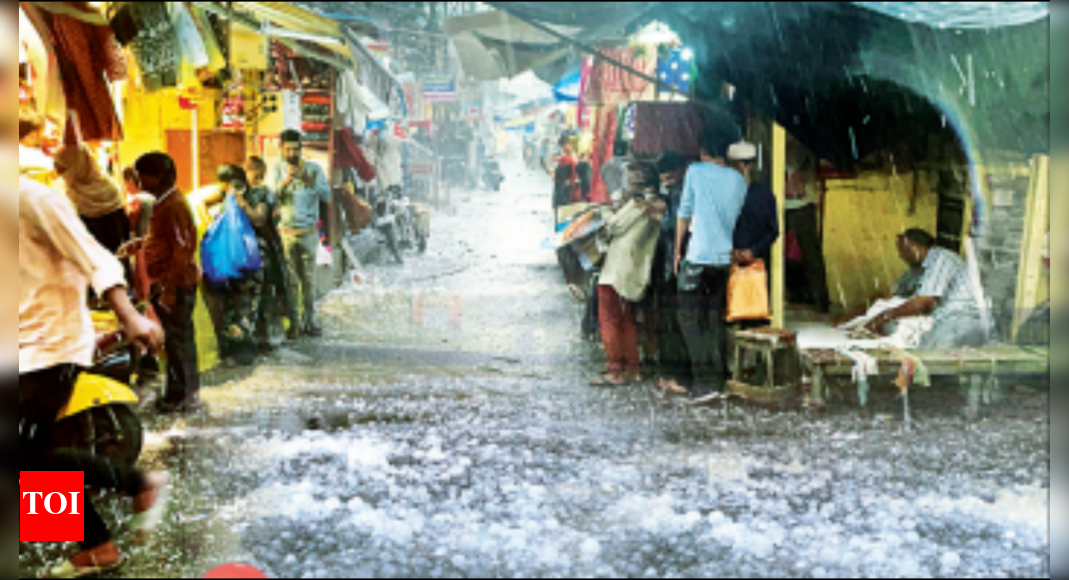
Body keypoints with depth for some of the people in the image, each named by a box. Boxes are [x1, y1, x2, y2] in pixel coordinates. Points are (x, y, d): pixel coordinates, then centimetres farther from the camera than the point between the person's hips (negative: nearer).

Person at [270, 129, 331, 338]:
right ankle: (291, 322, 3)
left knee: (309, 278, 3)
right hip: (286, 232, -1)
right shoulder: (276, 170, 4)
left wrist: (310, 182, -20)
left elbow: (327, 197, -5)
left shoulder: (313, 169, 4)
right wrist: (285, 182, -25)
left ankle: (309, 320, 11)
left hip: (309, 232, 1)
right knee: (289, 279, -1)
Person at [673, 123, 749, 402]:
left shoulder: (695, 172, -4)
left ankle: (706, 380, -8)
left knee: (690, 318, -1)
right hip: (725, 257, 5)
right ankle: (718, 377, 13)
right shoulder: (739, 181, 8)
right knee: (715, 318, 13)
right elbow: (736, 218, 12)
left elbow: (684, 214, -1)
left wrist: (678, 250, 6)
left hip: (698, 256, -5)